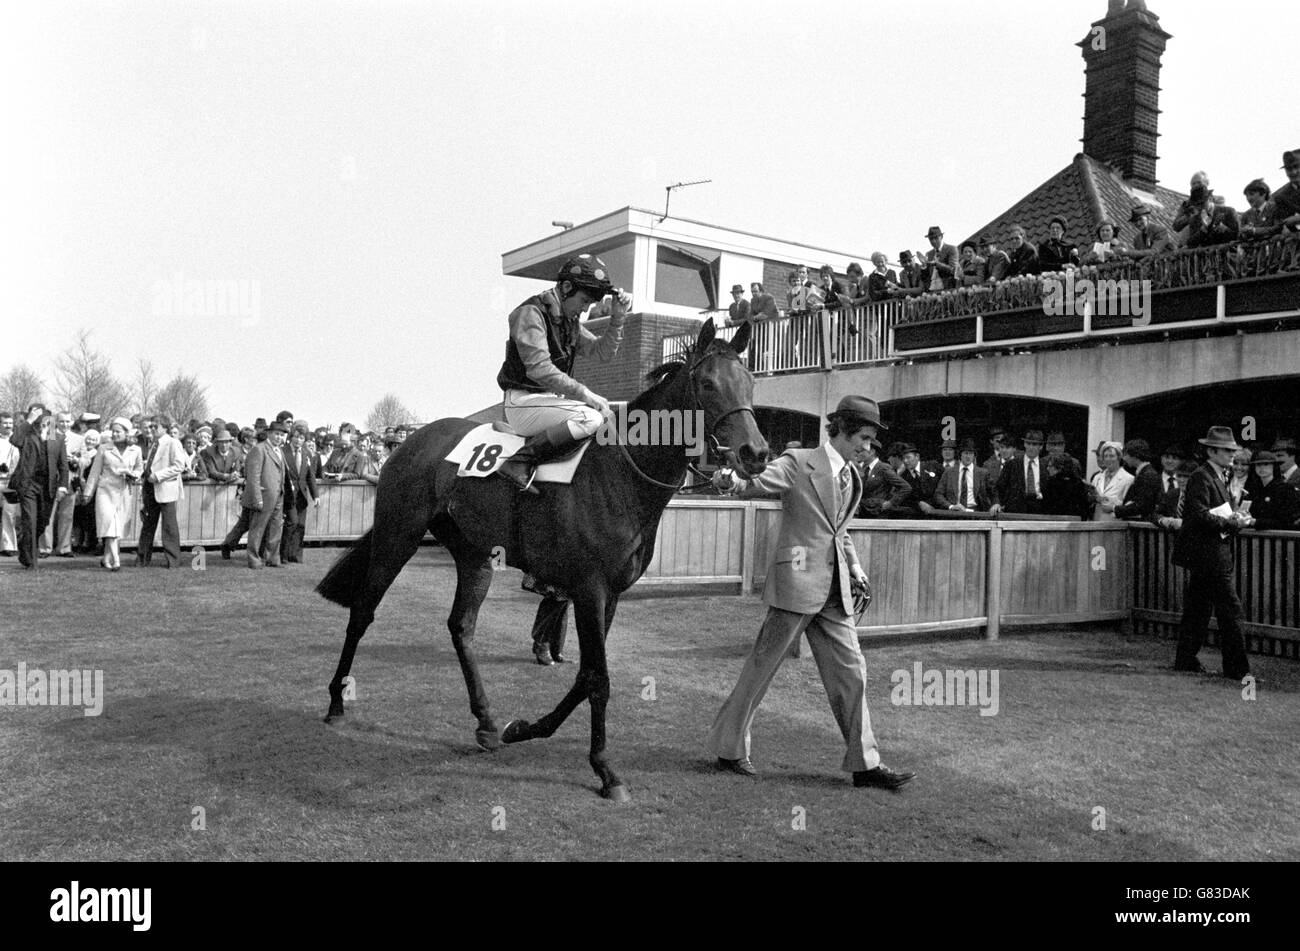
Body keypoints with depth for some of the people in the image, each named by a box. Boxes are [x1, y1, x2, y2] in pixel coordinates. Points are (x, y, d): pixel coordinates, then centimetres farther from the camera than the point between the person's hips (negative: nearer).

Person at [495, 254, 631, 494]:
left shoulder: (570, 319, 15)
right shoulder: (531, 313, -13)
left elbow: (602, 353, 14)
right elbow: (538, 368, -24)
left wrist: (617, 318, 0)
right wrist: (583, 393, -25)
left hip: (553, 398, 9)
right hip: (524, 401, -9)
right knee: (590, 418, -30)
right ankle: (520, 462, -28)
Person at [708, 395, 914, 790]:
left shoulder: (851, 476, 15)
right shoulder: (797, 463, -7)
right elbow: (756, 484, -19)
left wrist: (854, 566, 14)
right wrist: (730, 482, -40)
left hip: (835, 589, 7)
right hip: (798, 581, -7)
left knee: (851, 671, 8)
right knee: (762, 667, 3)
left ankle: (865, 763, 18)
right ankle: (729, 748, 18)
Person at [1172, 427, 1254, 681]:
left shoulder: (1218, 477, 17)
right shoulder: (1201, 477, -14)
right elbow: (1200, 516, -22)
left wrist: (1234, 518, 4)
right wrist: (1233, 524, -17)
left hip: (1205, 556, 10)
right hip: (1208, 555, -10)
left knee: (1198, 610, 13)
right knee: (1230, 609, -8)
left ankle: (1186, 661, 20)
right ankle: (1237, 669, -3)